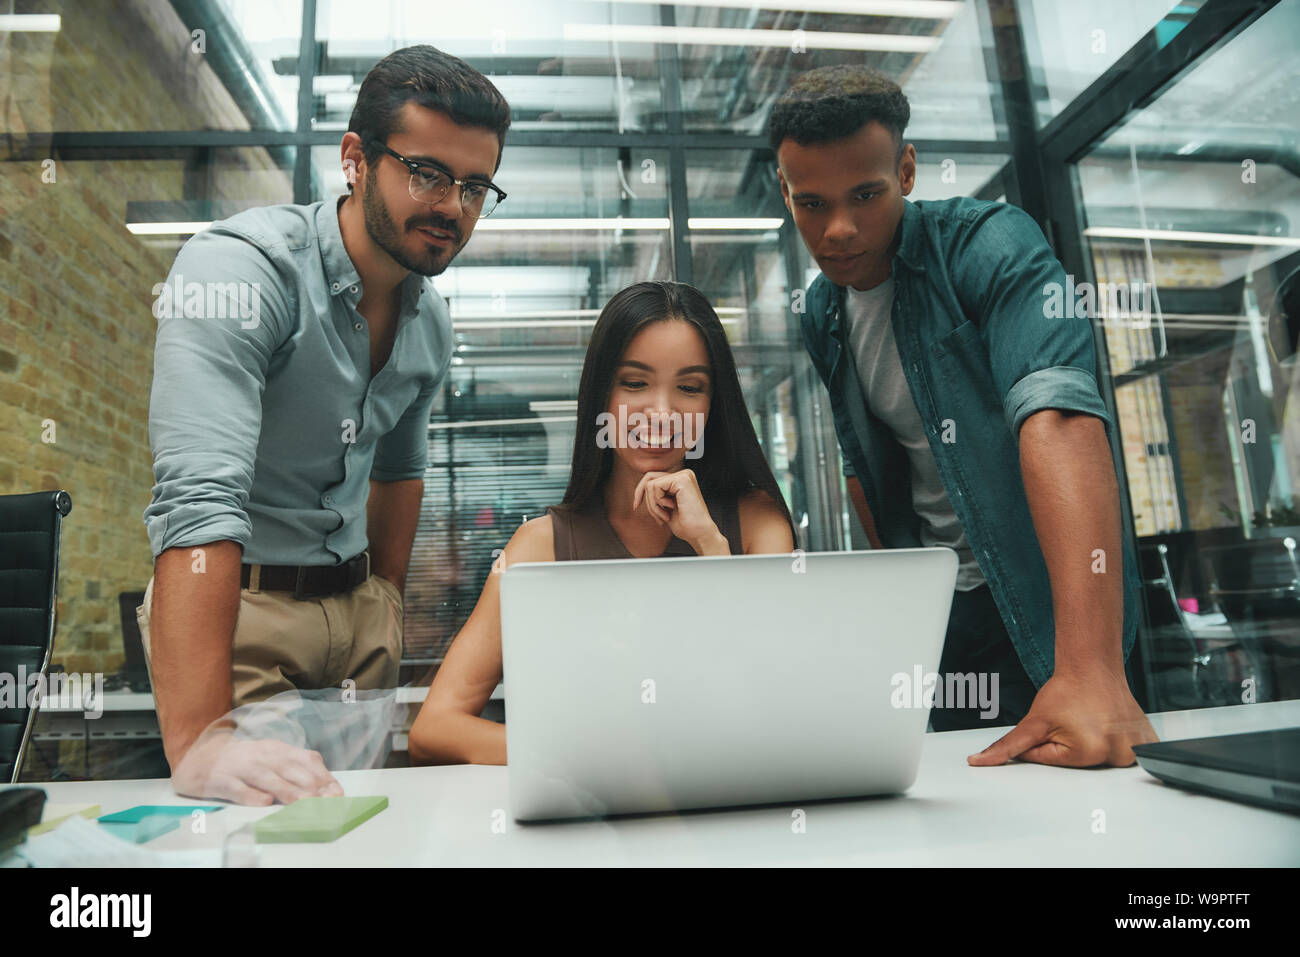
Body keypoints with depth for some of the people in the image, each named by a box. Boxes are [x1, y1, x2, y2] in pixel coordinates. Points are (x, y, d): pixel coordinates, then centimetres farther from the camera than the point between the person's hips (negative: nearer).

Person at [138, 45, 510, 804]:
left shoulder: (432, 322, 2)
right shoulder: (241, 269, -22)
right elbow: (199, 497, -34)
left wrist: (386, 596, 14)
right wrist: (198, 740, -41)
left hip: (354, 601, 6)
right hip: (237, 602, -6)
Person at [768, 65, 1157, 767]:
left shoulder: (988, 245, -18)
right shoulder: (821, 313, 3)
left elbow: (1058, 415, -34)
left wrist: (1088, 671, -45)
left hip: (1046, 598, -5)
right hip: (941, 604, 6)